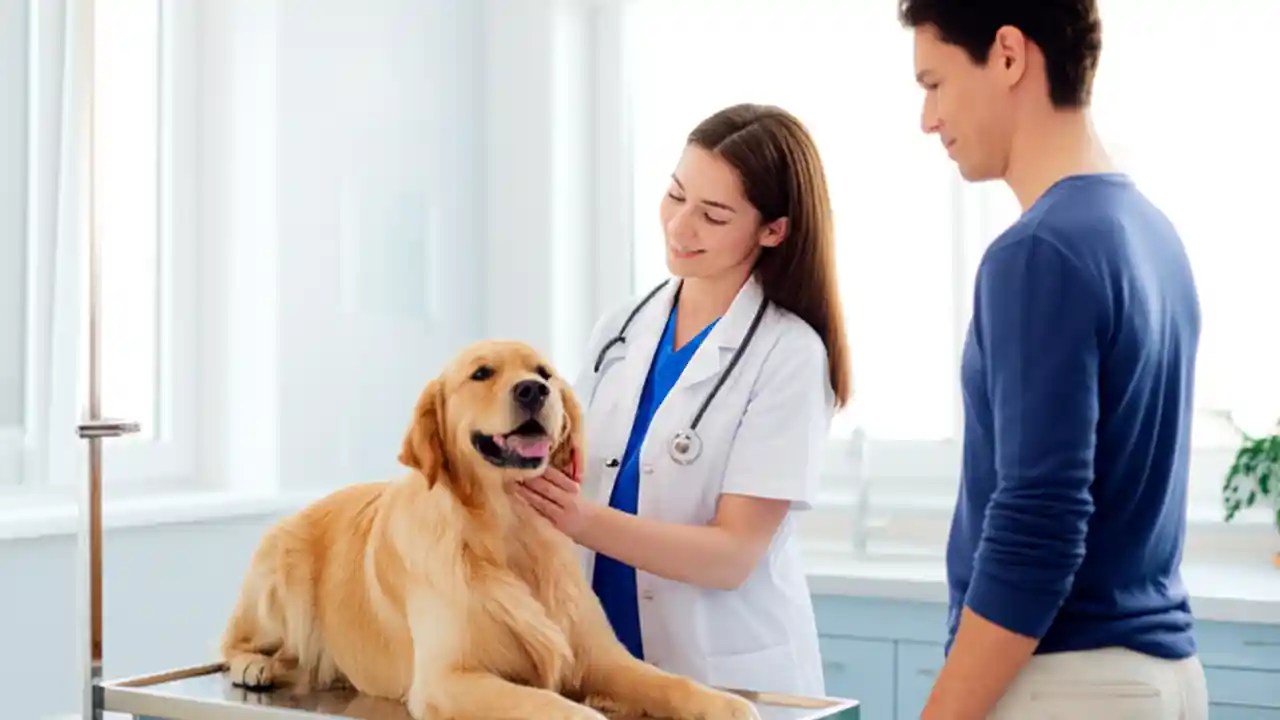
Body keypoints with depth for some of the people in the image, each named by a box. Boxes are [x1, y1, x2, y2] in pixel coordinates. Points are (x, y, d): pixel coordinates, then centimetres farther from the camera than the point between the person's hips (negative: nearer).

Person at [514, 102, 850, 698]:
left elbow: (735, 553, -17)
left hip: (727, 678, -5)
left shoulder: (788, 354, -12)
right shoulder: (618, 331, 3)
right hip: (601, 662, 5)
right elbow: (575, 475, 7)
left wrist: (587, 522, -29)